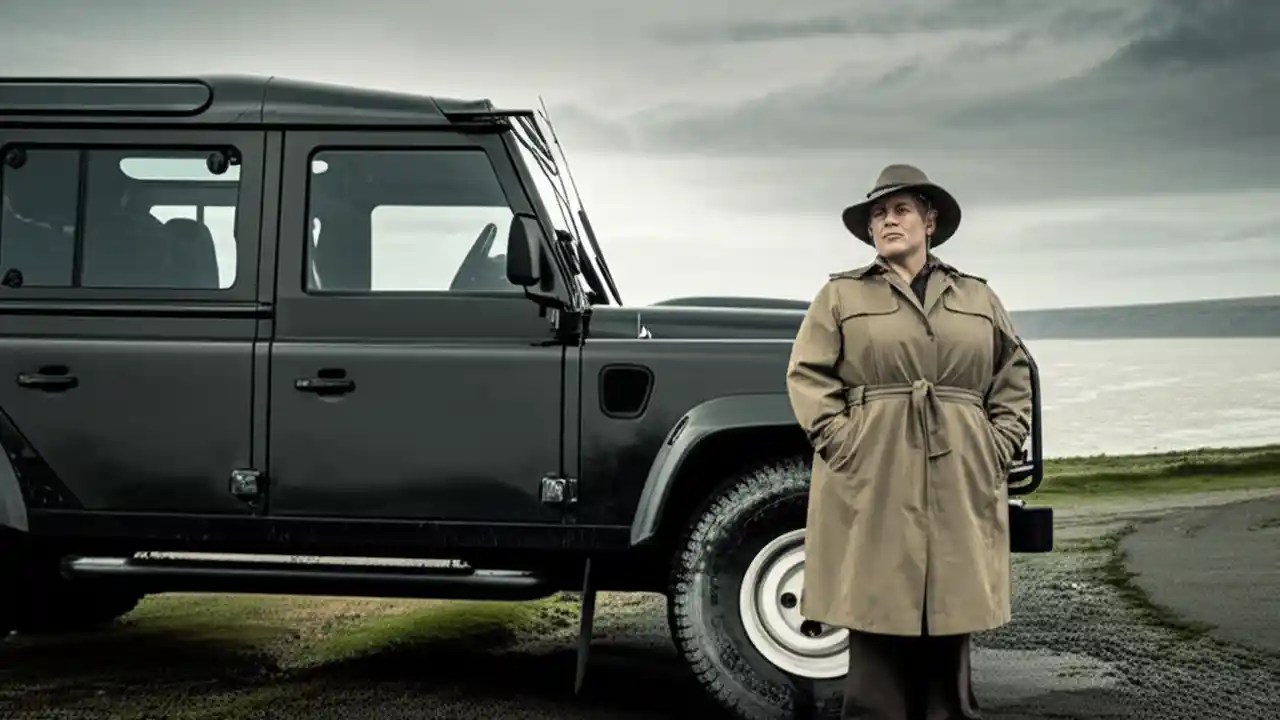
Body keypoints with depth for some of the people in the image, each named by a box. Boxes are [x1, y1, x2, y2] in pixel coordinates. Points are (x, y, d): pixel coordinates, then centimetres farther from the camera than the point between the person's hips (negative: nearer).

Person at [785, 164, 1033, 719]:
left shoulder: (979, 298, 16)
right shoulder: (840, 294, 8)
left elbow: (1014, 379, 16)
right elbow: (806, 376, 2)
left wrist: (999, 447, 3)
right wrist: (839, 440, -10)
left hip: (959, 486, 2)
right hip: (871, 484, -2)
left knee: (950, 626, 6)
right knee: (876, 624, -2)